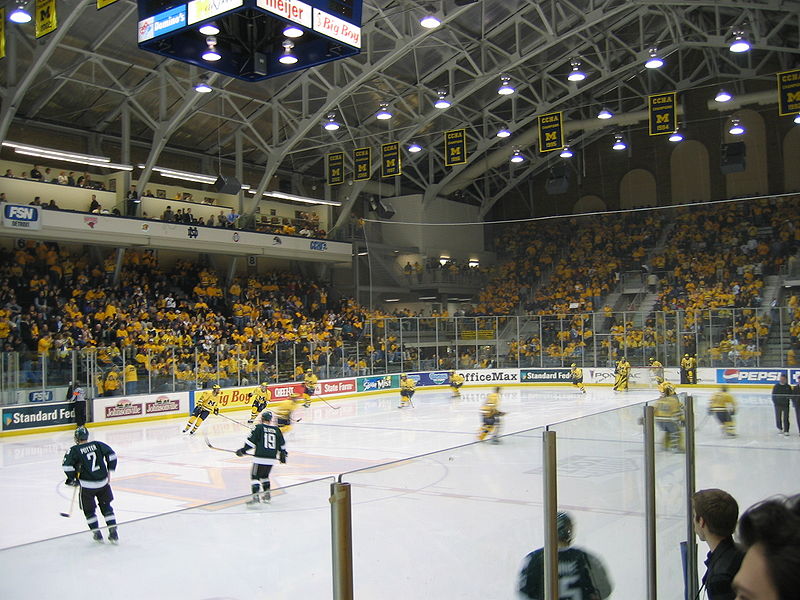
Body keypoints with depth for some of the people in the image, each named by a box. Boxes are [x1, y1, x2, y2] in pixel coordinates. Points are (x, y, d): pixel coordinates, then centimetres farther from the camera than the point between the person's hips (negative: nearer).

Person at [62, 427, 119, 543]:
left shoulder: (74, 450, -5)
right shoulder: (97, 445, 4)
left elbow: (67, 465, -14)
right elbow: (111, 455, 3)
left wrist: (71, 479, 0)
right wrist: (110, 469, 16)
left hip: (87, 485, -3)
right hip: (103, 482, 3)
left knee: (89, 510, 17)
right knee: (106, 507, 17)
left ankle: (97, 533, 17)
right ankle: (113, 533, 12)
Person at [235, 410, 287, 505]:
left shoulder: (259, 427, -3)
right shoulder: (276, 430, 11)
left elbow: (251, 440, -8)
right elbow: (282, 444, 18)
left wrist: (243, 450, 1)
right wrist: (283, 454, 32)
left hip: (260, 458, -5)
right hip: (272, 459, 5)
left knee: (255, 476, 0)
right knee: (264, 476, 24)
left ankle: (256, 496, -13)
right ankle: (267, 494, 24)